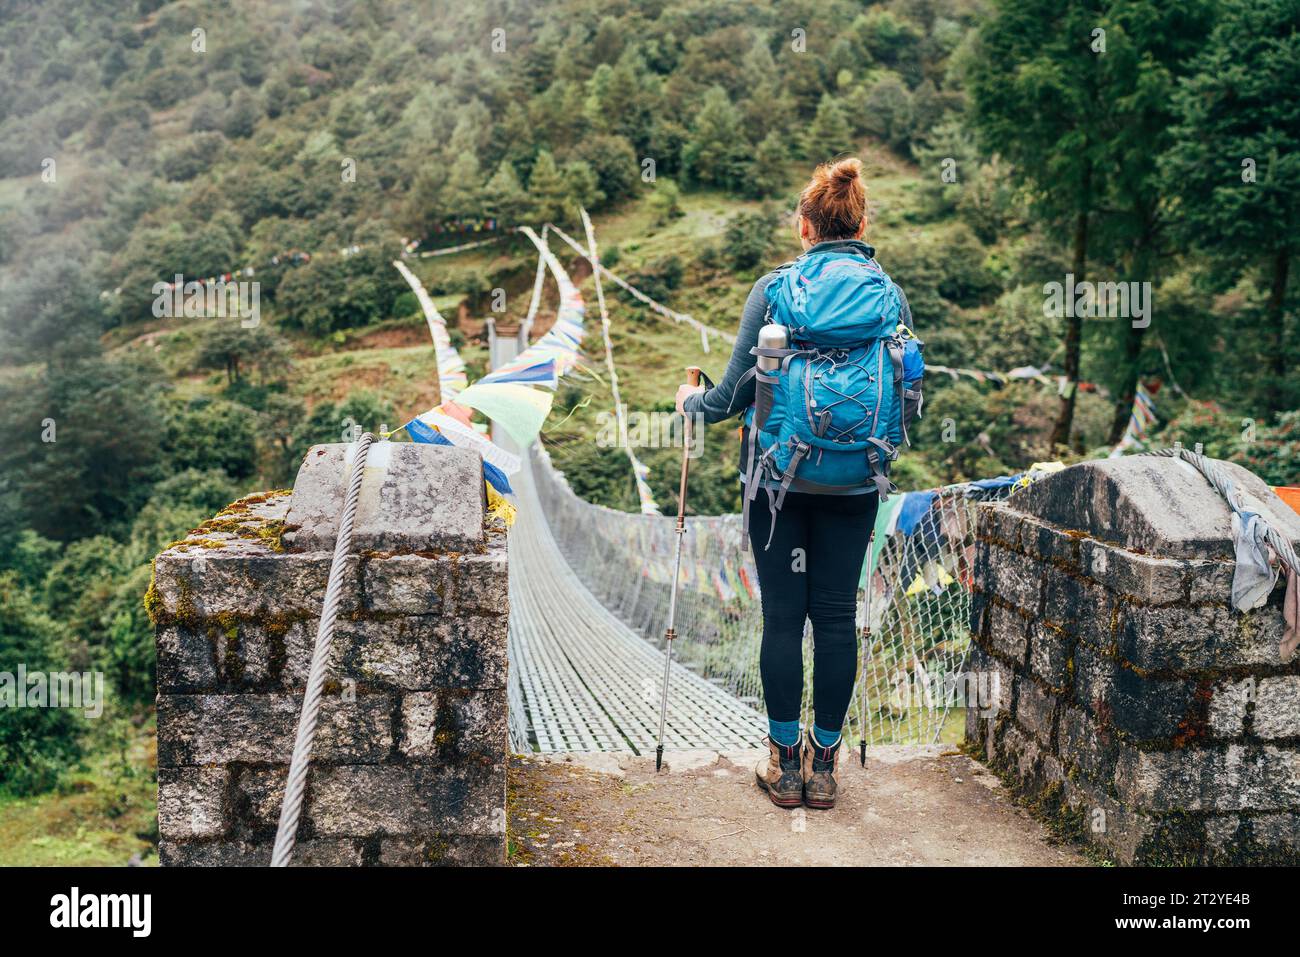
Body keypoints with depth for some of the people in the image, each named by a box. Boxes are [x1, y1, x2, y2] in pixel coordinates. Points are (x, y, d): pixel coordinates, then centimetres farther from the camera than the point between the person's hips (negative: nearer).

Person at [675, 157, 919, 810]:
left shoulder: (774, 289, -6)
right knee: (837, 615, 8)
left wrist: (692, 403, 14)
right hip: (855, 483, 2)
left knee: (783, 615, 6)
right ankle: (824, 764, 18)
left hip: (779, 478, -2)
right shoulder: (891, 296, 2)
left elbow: (739, 389, -6)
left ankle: (784, 763, 15)